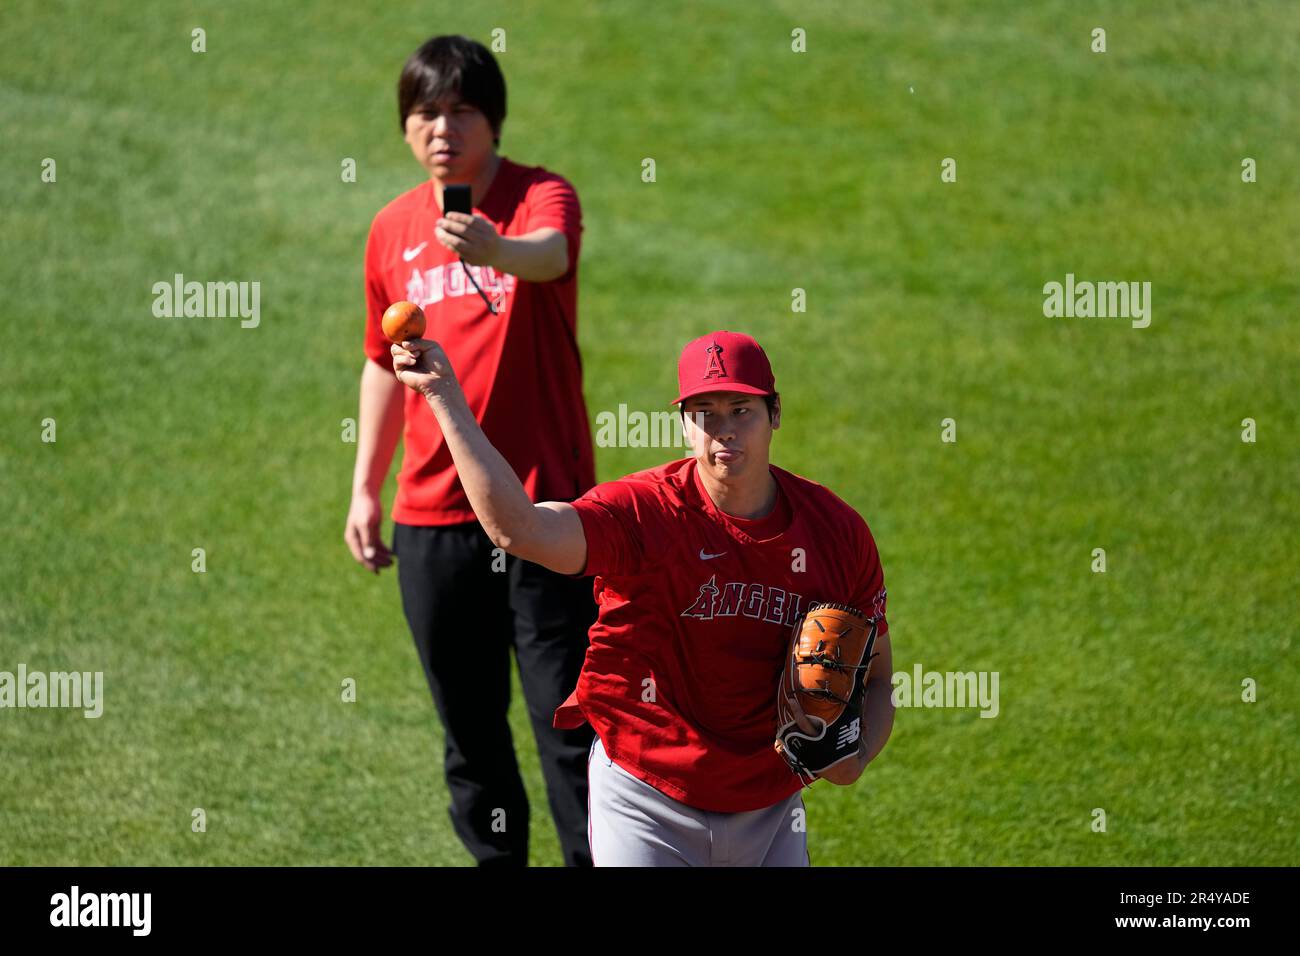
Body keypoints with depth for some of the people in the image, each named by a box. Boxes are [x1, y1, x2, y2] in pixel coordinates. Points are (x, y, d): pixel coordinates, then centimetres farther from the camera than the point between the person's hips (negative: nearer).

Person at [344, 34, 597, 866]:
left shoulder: (542, 197, -6)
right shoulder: (394, 228, 9)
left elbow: (552, 254, -31)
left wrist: (498, 251, -54)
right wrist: (366, 489, 16)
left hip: (541, 505, -5)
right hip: (432, 515, 5)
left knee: (568, 717, -7)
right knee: (468, 721, 12)